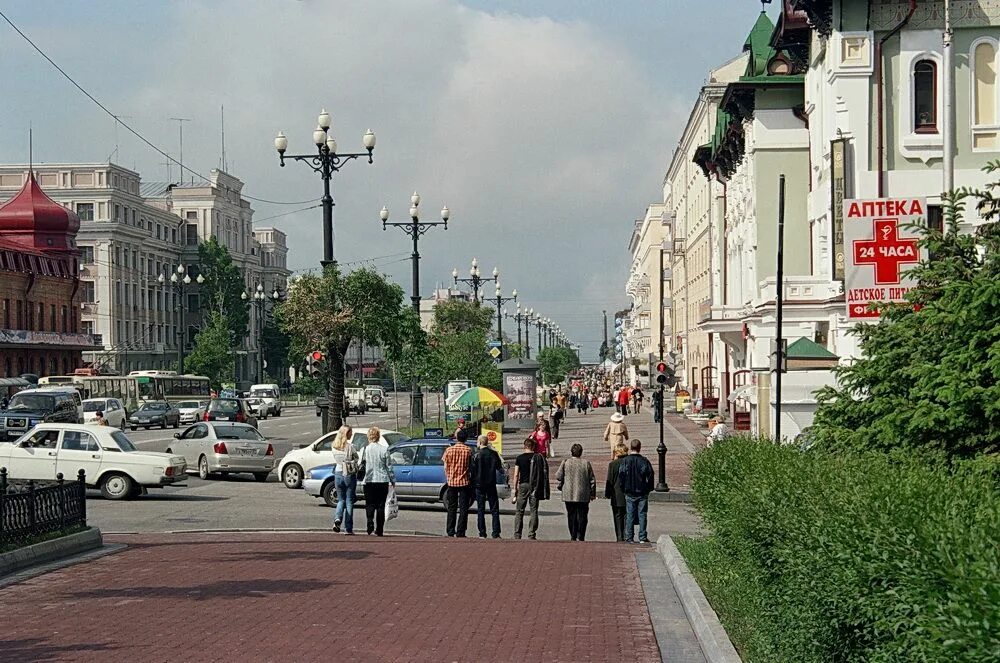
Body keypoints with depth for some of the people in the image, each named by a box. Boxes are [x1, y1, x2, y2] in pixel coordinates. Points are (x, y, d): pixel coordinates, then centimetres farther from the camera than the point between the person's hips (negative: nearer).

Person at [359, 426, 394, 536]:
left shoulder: (366, 449, -5)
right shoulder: (384, 449, -3)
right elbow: (389, 466, 1)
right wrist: (393, 480, 10)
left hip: (369, 481, -1)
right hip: (383, 481, 1)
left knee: (370, 504, 6)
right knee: (381, 506, 7)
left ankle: (370, 522, -19)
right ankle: (379, 530, 7)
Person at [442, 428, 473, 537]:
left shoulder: (449, 450, -2)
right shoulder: (468, 450, -6)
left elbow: (445, 467, 2)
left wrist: (448, 479, 13)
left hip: (452, 482, 2)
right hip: (464, 482, -2)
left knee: (452, 508, 10)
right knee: (463, 509, 2)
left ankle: (450, 532, 10)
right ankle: (460, 532, -2)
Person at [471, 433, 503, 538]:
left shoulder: (476, 455, -8)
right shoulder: (494, 454, -1)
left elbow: (473, 471, -7)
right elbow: (500, 468, 7)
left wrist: (473, 483, 3)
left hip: (480, 484, -2)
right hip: (491, 484, 2)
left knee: (480, 510, 4)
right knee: (494, 510, 6)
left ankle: (482, 534, 1)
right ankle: (496, 533, 0)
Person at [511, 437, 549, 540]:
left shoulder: (519, 458, -1)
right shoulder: (539, 458, 3)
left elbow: (516, 475, -3)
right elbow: (544, 474, 3)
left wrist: (515, 490, 2)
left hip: (523, 485, -1)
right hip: (535, 486, 1)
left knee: (519, 511, 5)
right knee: (533, 511, 5)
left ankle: (517, 535, 1)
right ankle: (531, 534, 0)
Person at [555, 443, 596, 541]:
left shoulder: (565, 463, -2)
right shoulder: (586, 463, -1)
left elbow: (559, 477, 0)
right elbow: (592, 480, 2)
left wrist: (560, 487, 18)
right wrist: (593, 493, 12)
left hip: (569, 495, 1)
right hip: (583, 496, -1)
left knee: (571, 516, 7)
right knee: (582, 516, 4)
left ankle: (573, 537, 6)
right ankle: (581, 537, 0)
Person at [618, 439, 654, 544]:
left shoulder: (625, 461, -4)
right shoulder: (645, 461, -5)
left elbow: (621, 476, -3)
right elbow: (650, 476, -3)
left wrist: (623, 489, 8)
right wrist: (649, 489, 9)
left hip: (629, 493, 0)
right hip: (642, 493, 0)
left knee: (630, 516, 5)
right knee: (642, 515, 4)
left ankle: (629, 538, 4)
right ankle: (642, 537, 2)